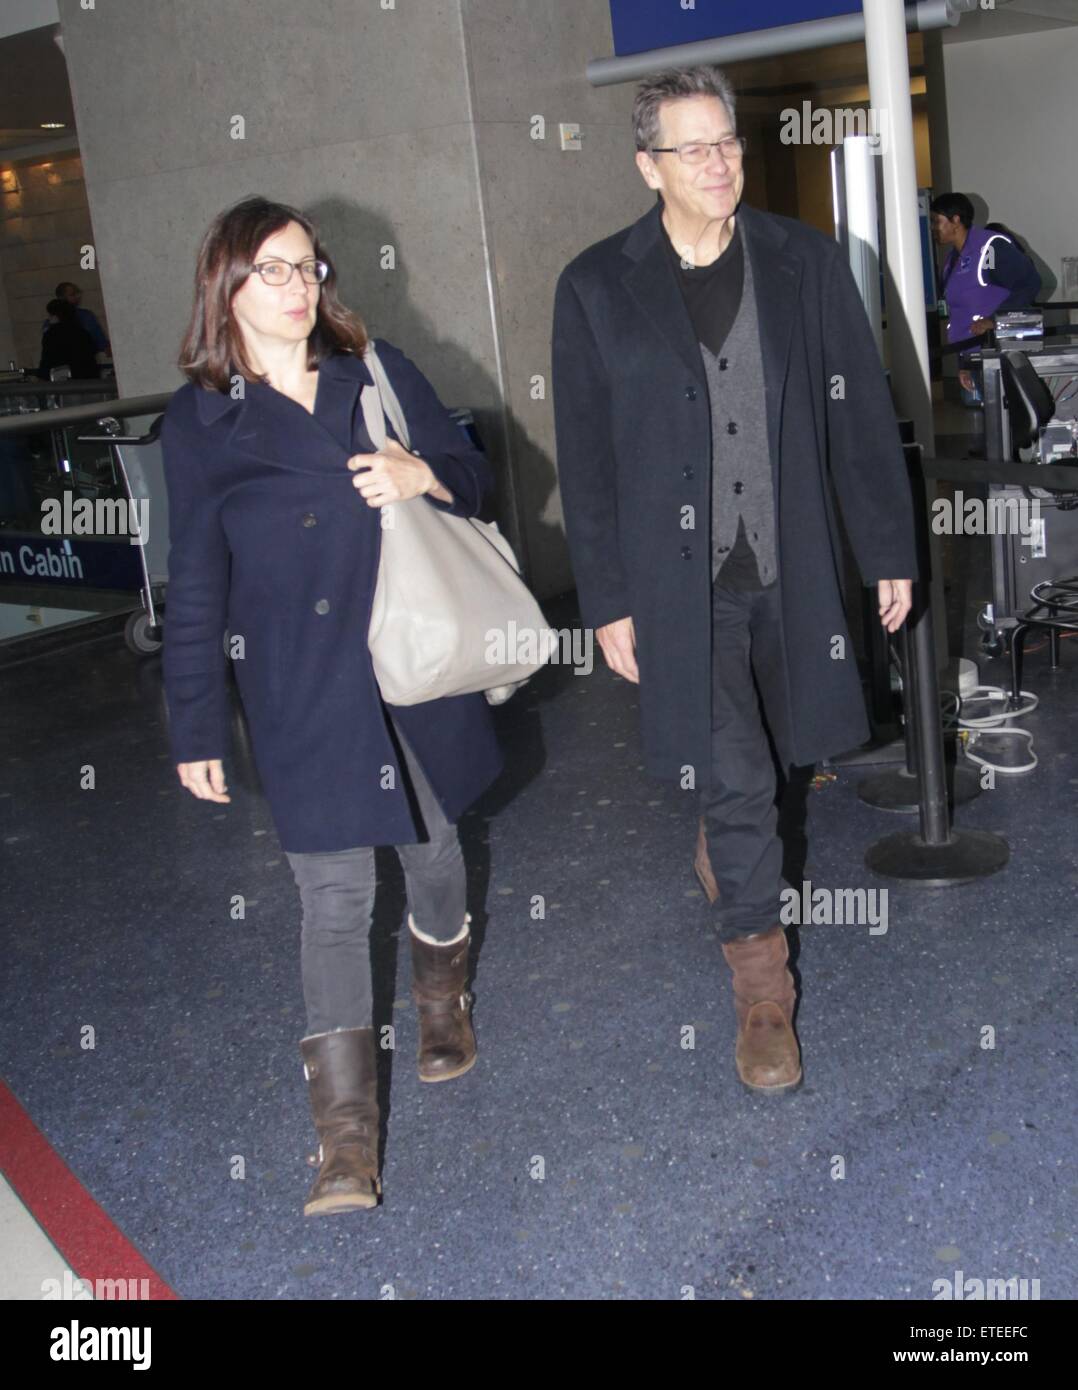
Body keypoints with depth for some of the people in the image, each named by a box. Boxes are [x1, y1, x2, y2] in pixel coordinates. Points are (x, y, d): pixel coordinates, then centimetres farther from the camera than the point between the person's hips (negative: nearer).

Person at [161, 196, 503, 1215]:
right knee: (332, 893, -3)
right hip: (301, 694, -2)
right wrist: (196, 729, 1)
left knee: (432, 848, 18)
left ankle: (441, 997, 48)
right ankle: (346, 1137, 3)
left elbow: (471, 472, 10)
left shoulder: (378, 368, 3)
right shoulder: (199, 421, -1)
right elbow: (195, 587, 1)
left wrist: (423, 475, -14)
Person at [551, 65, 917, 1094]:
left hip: (791, 567, 3)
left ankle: (722, 841, 51)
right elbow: (584, 458, -1)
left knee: (754, 761, 17)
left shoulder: (805, 262, 1)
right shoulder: (596, 287, -4)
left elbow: (861, 416, 5)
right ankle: (760, 982, 11)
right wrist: (607, 601, -2)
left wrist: (891, 550, 5)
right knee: (735, 777, -5)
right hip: (680, 577, -2)